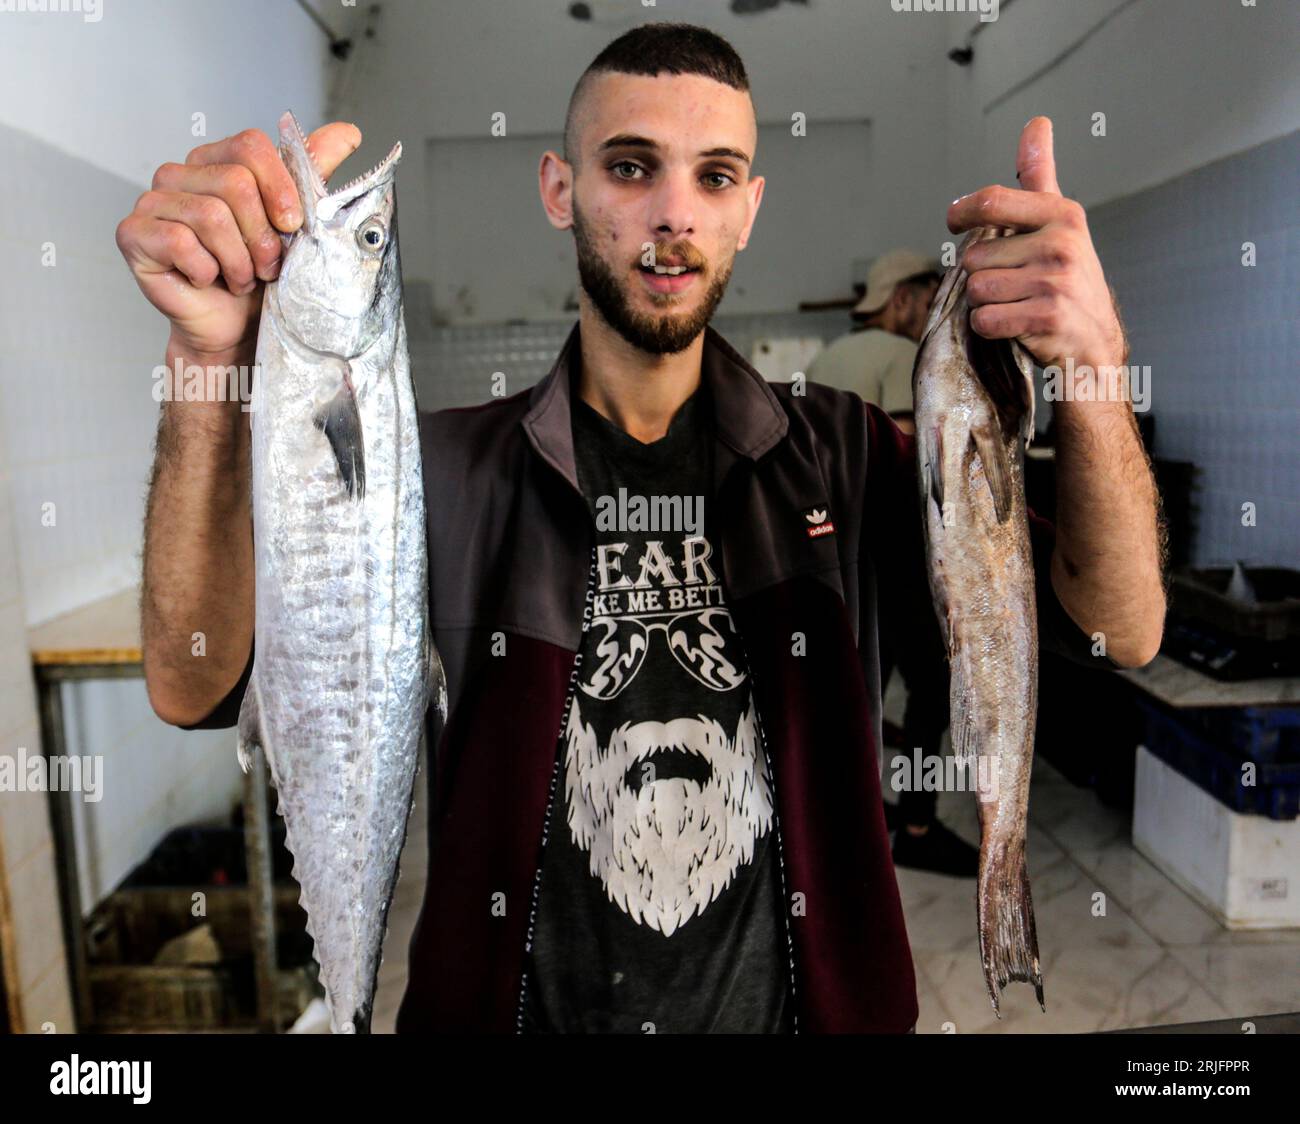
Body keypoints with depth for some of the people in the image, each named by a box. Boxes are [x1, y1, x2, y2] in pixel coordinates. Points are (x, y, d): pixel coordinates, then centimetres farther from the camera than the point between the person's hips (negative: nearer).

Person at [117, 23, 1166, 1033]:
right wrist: (214, 359, -35)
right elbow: (198, 684, -20)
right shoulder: (450, 466, -11)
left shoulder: (836, 453, -9)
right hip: (518, 1002, 0)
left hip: (799, 1001, 1)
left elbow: (1120, 631, -16)